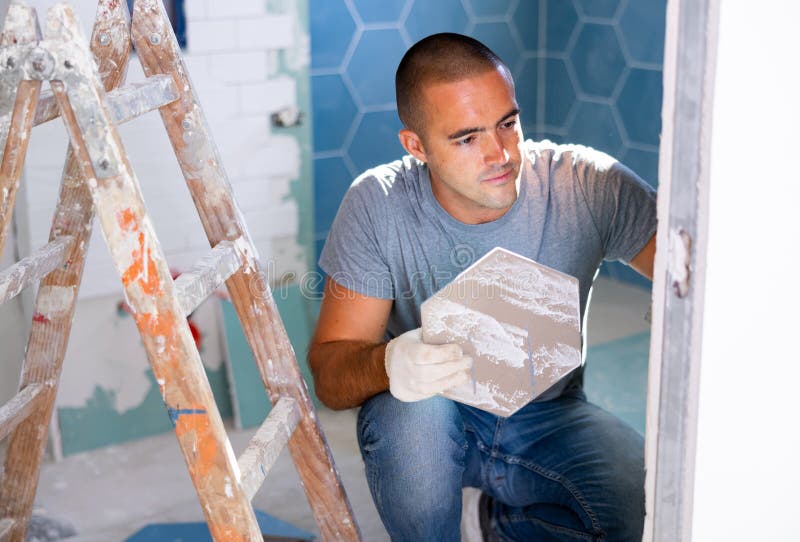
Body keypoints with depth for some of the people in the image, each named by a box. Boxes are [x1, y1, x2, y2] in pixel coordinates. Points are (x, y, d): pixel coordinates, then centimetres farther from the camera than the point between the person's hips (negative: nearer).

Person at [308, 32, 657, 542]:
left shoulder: (589, 186, -18)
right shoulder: (379, 204, -18)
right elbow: (328, 373, -18)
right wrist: (388, 363, -43)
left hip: (547, 417, 2)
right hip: (430, 422, -1)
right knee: (411, 409, -35)